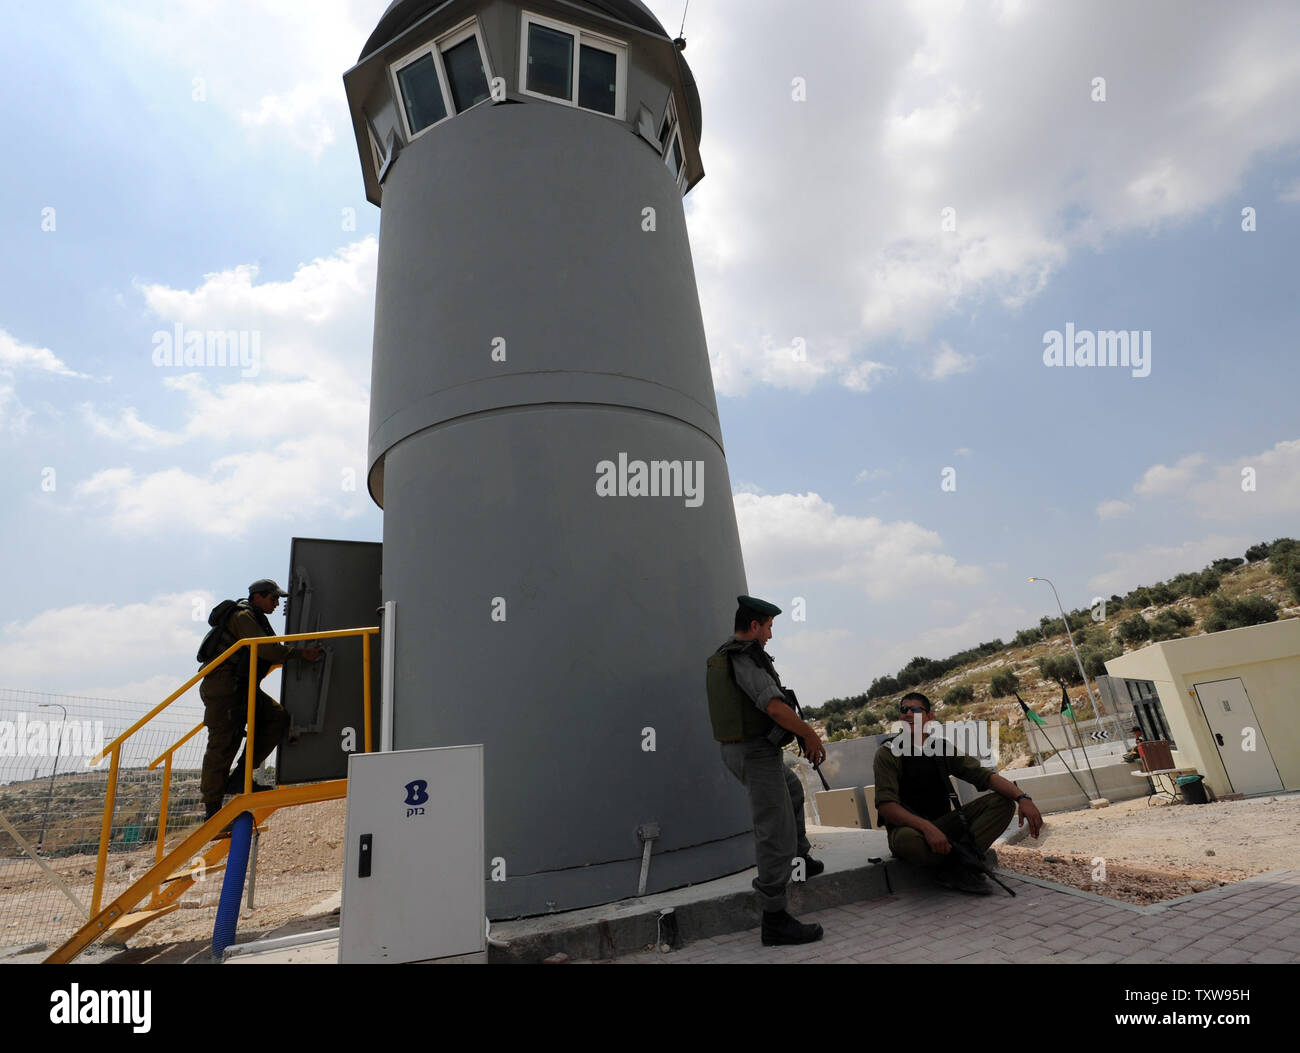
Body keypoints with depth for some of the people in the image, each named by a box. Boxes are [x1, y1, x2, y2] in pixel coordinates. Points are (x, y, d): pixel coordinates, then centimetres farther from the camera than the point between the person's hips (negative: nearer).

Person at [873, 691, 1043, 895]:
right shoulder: (888, 753, -10)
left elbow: (985, 775, 1)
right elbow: (885, 805, -20)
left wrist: (1022, 797, -18)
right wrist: (927, 828, -34)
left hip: (942, 823, 5)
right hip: (909, 826, -5)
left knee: (1002, 802, -9)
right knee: (908, 840, -41)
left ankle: (952, 867, -21)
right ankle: (965, 859, -8)